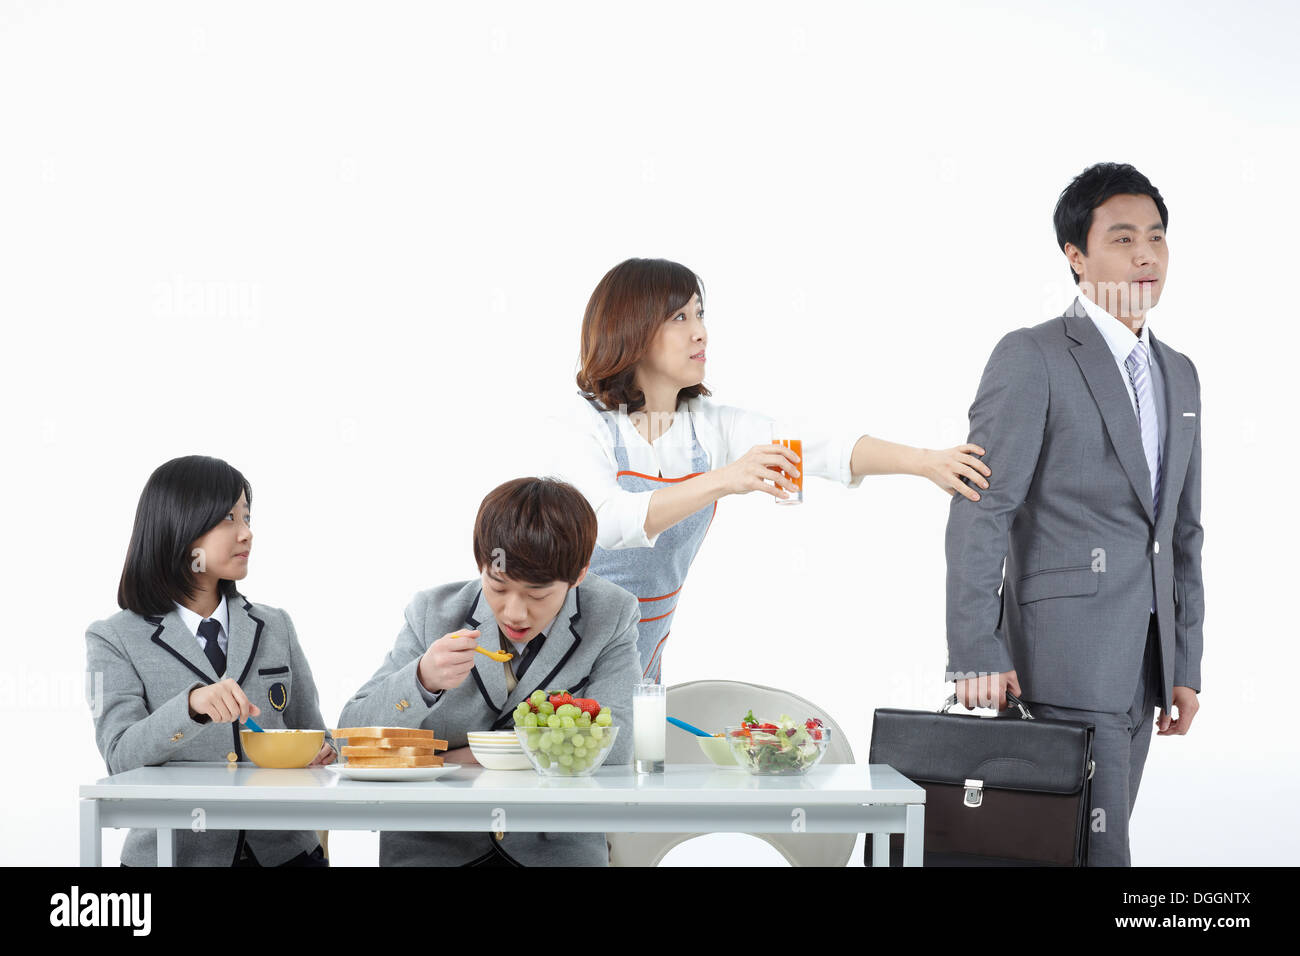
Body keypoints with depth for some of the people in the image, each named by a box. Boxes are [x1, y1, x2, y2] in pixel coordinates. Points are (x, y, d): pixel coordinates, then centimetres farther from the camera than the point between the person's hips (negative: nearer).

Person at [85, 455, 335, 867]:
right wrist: (192, 705, -26)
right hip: (174, 854, -4)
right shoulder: (113, 640, 3)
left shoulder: (275, 627, 14)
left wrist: (319, 756, -3)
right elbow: (122, 756, -10)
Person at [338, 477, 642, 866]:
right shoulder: (433, 613, 1)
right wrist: (422, 680, -23)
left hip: (554, 848, 0)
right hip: (430, 846, 0)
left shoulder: (612, 618, -1)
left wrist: (467, 757, -12)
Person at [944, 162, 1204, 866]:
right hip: (1068, 645, -7)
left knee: (1097, 840, 8)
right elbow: (979, 514, -11)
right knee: (1095, 848, -9)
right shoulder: (1031, 358, -6)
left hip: (1145, 657, 7)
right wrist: (977, 654, -17)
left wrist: (1185, 667, 15)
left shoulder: (1179, 374, 17)